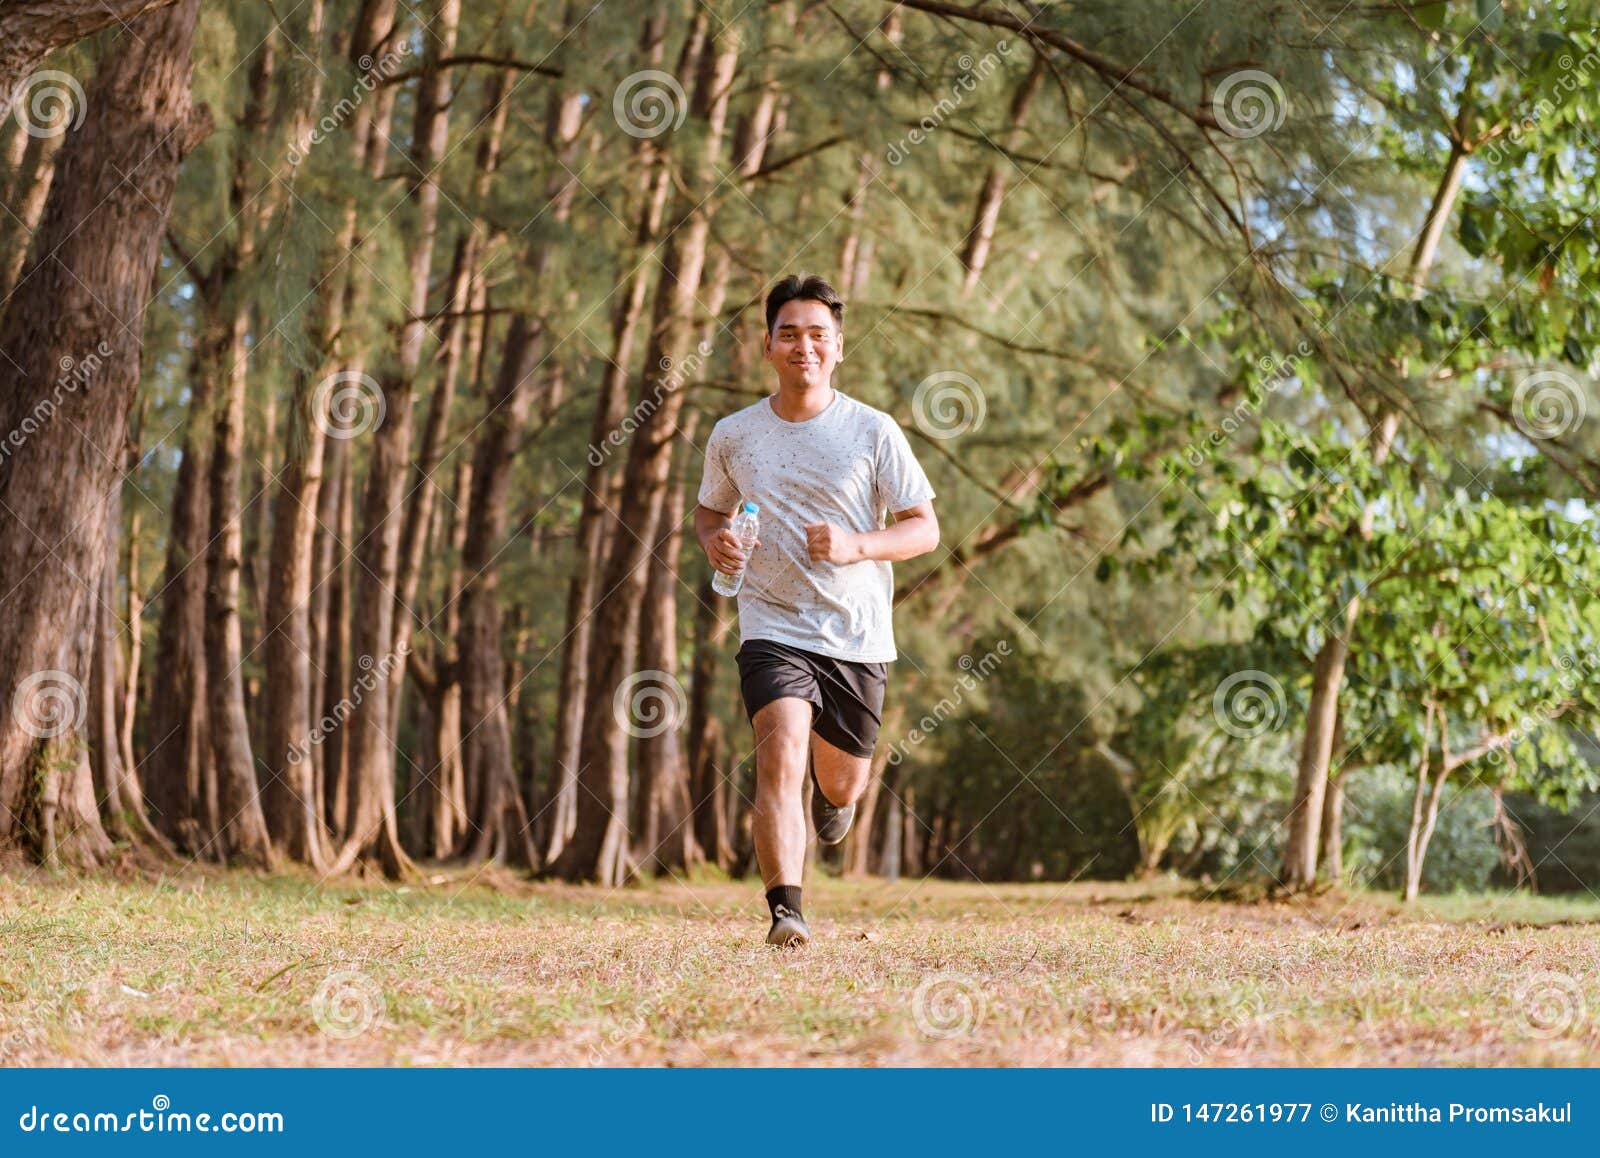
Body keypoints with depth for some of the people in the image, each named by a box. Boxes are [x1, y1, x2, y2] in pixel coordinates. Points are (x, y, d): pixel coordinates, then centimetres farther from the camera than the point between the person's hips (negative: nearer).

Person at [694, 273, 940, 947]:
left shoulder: (873, 432, -2)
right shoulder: (733, 436, 4)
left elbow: (925, 530, 0)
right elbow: (709, 510, 21)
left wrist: (856, 546, -18)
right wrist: (714, 541, -3)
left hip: (859, 637, 1)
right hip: (773, 628, -1)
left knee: (843, 785, 13)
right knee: (780, 758, -23)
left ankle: (829, 789, 51)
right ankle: (786, 911, -26)